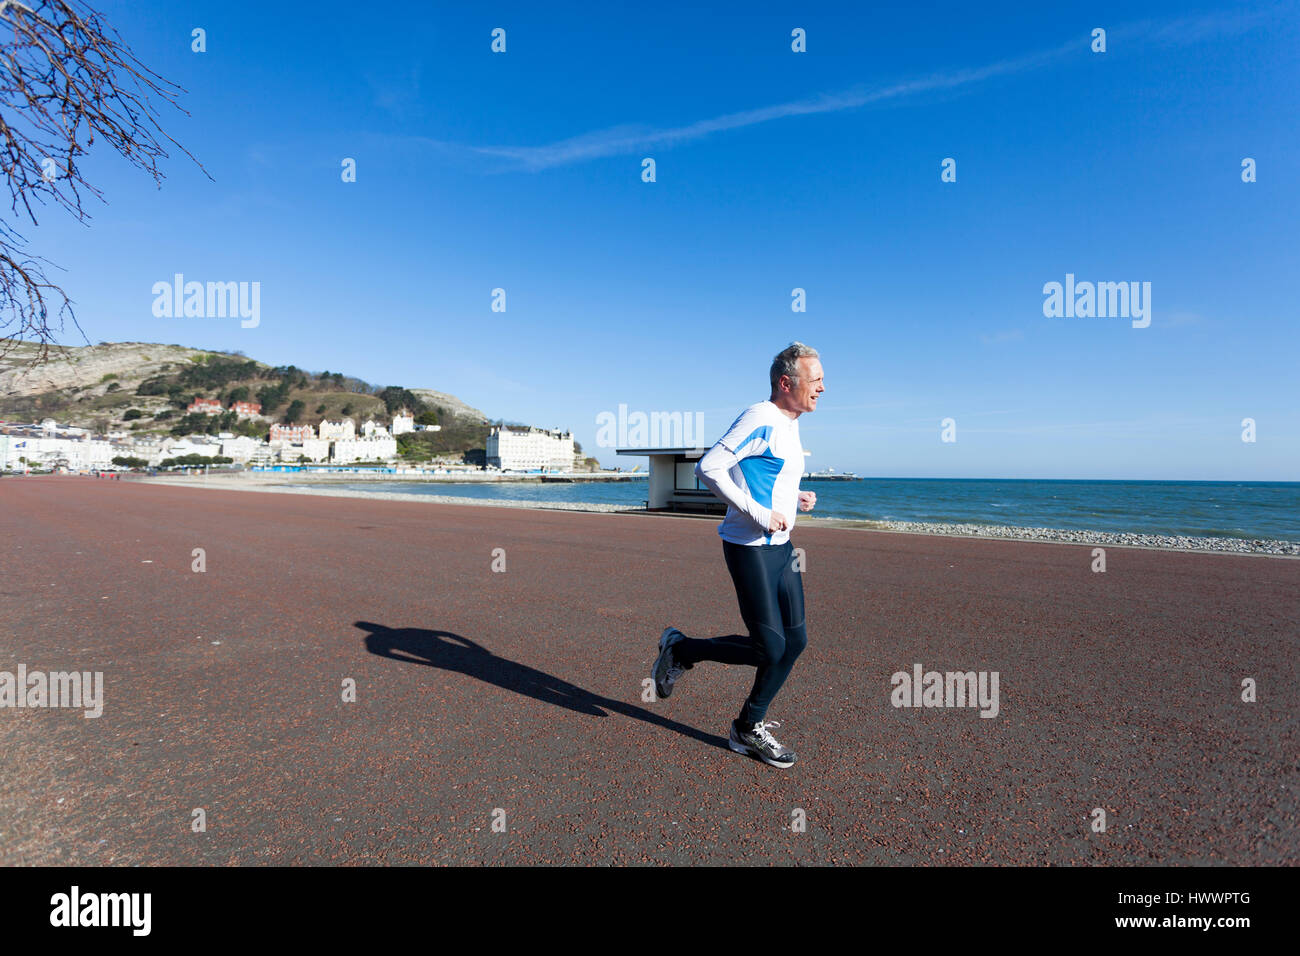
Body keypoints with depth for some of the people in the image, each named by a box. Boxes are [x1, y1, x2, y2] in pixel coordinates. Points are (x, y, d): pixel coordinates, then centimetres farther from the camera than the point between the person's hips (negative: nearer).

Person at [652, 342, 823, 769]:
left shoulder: (790, 426, 15)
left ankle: (749, 728, 24)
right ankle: (680, 649, 15)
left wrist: (796, 499, 9)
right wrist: (758, 513, -23)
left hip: (781, 546, 9)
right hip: (749, 547, -9)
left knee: (795, 640, 9)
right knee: (768, 647, -7)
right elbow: (709, 467, -22)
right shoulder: (760, 419, -15)